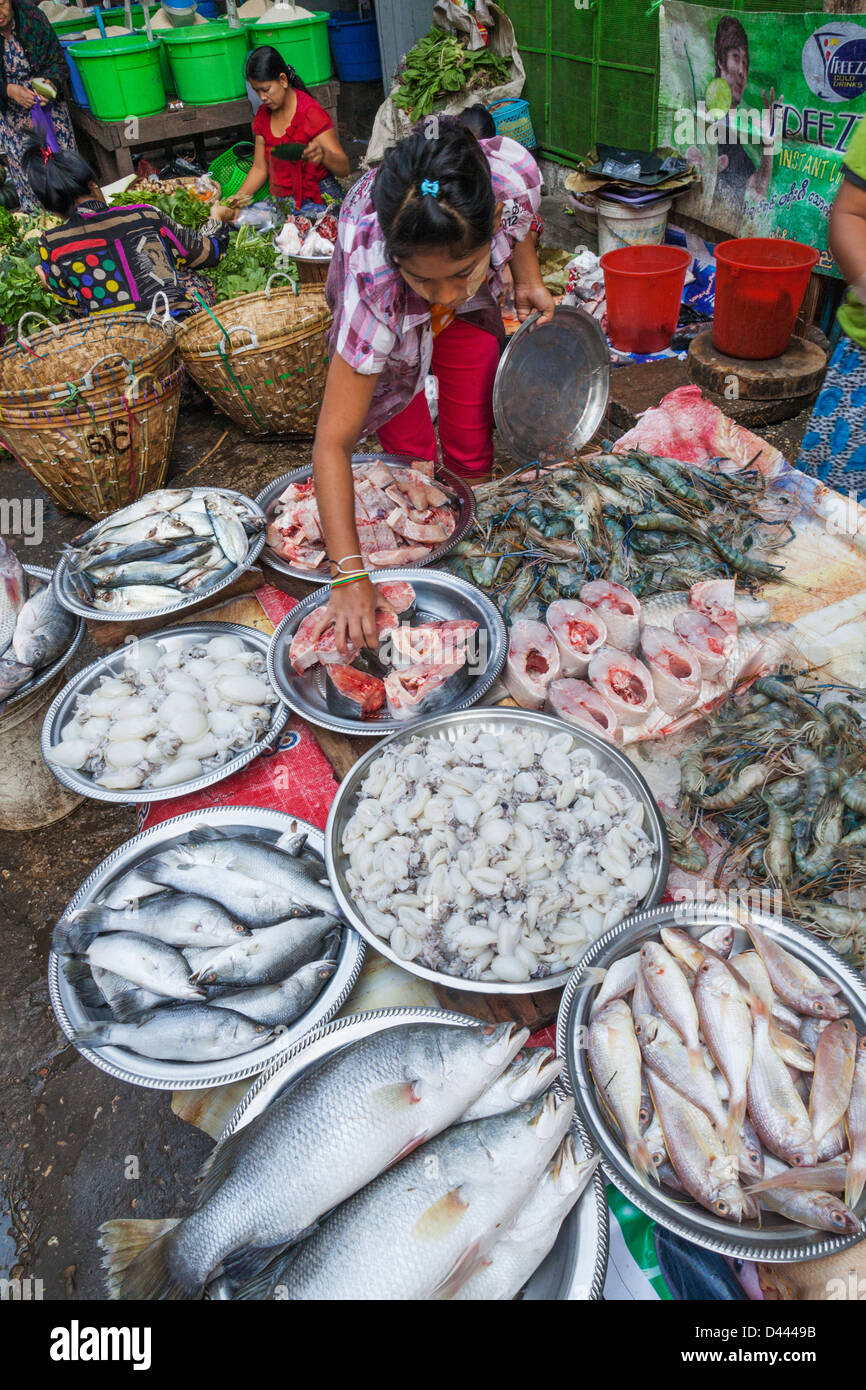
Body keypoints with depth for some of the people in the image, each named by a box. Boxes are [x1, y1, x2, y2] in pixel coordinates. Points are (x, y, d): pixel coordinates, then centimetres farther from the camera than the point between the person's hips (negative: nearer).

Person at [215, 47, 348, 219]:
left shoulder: (311, 112, -8)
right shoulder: (263, 115, 12)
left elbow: (344, 169, -15)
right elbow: (260, 168, 17)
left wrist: (322, 154, -38)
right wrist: (236, 199, 2)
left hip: (318, 202, -6)